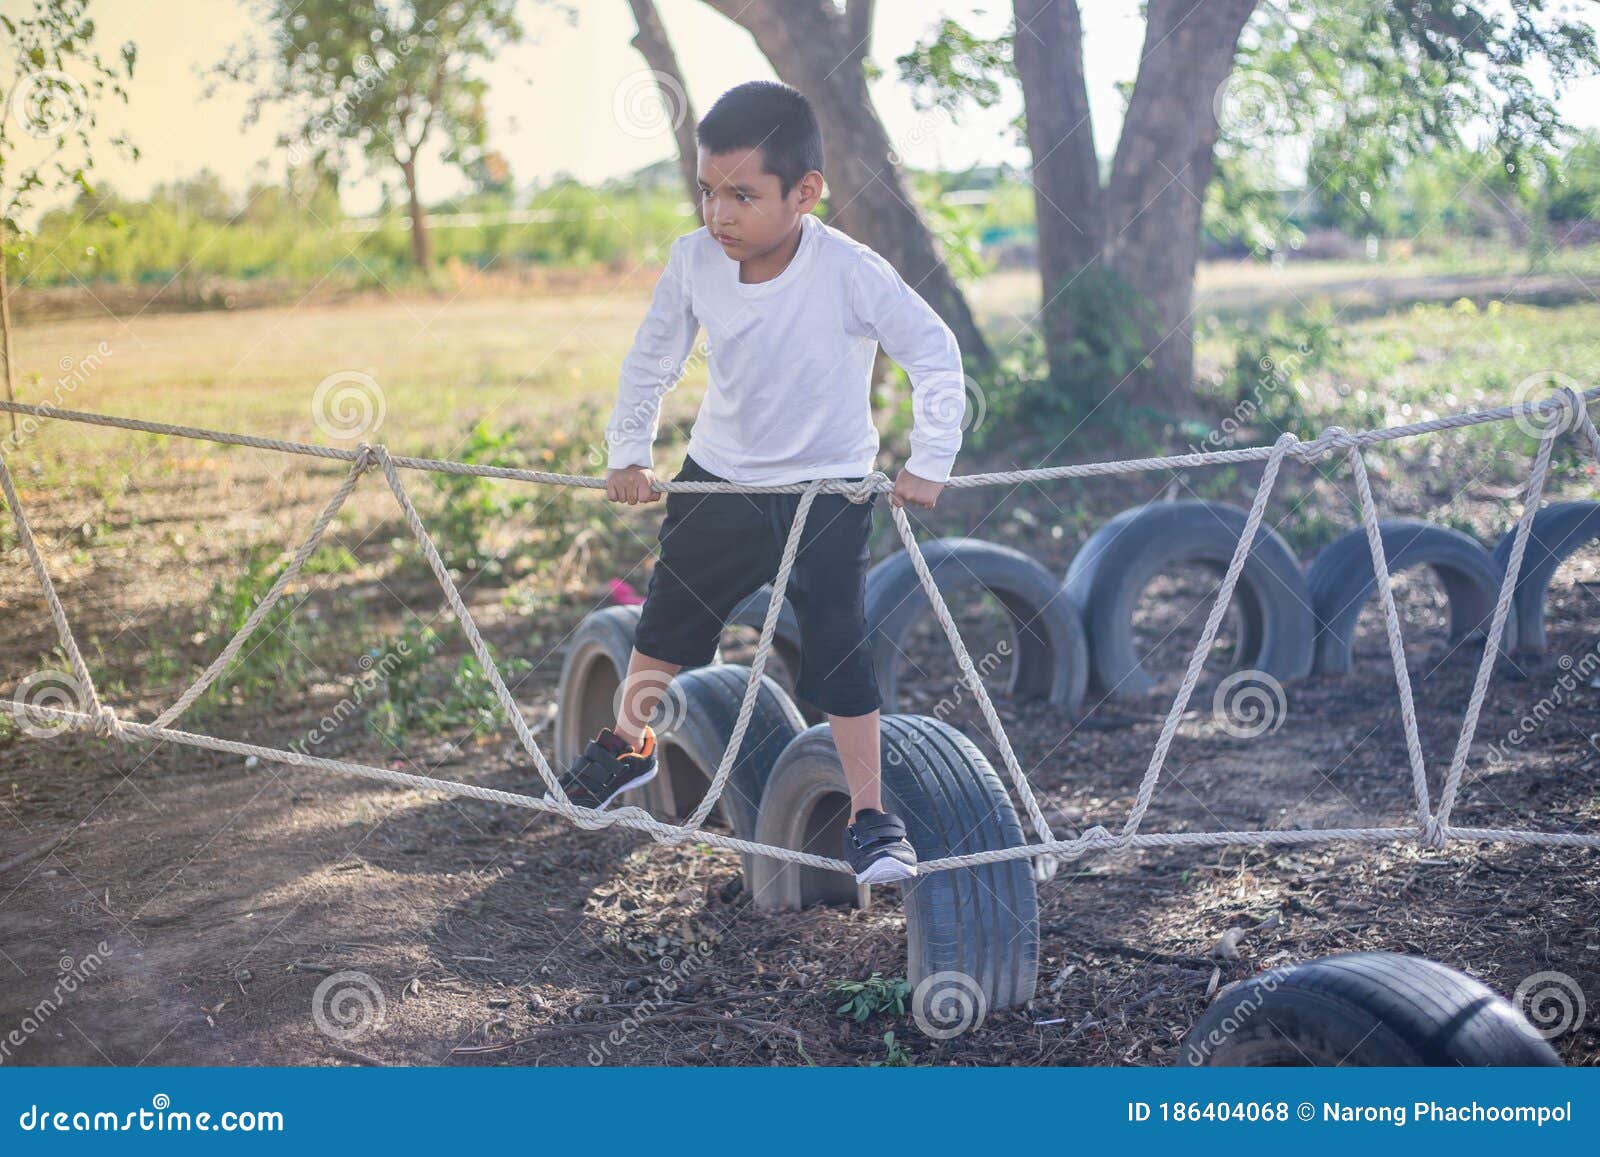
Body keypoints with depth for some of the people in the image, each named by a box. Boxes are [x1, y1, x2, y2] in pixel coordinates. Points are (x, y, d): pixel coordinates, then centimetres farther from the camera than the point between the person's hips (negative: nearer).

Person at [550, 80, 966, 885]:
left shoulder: (851, 273, -25)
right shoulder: (693, 261, -12)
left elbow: (935, 354, -20)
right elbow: (652, 358, 3)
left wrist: (927, 463, -23)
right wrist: (628, 453, 3)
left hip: (829, 488, -4)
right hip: (719, 478, 4)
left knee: (838, 647, -8)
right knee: (671, 616, 19)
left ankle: (871, 817, 3)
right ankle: (627, 745, 44)